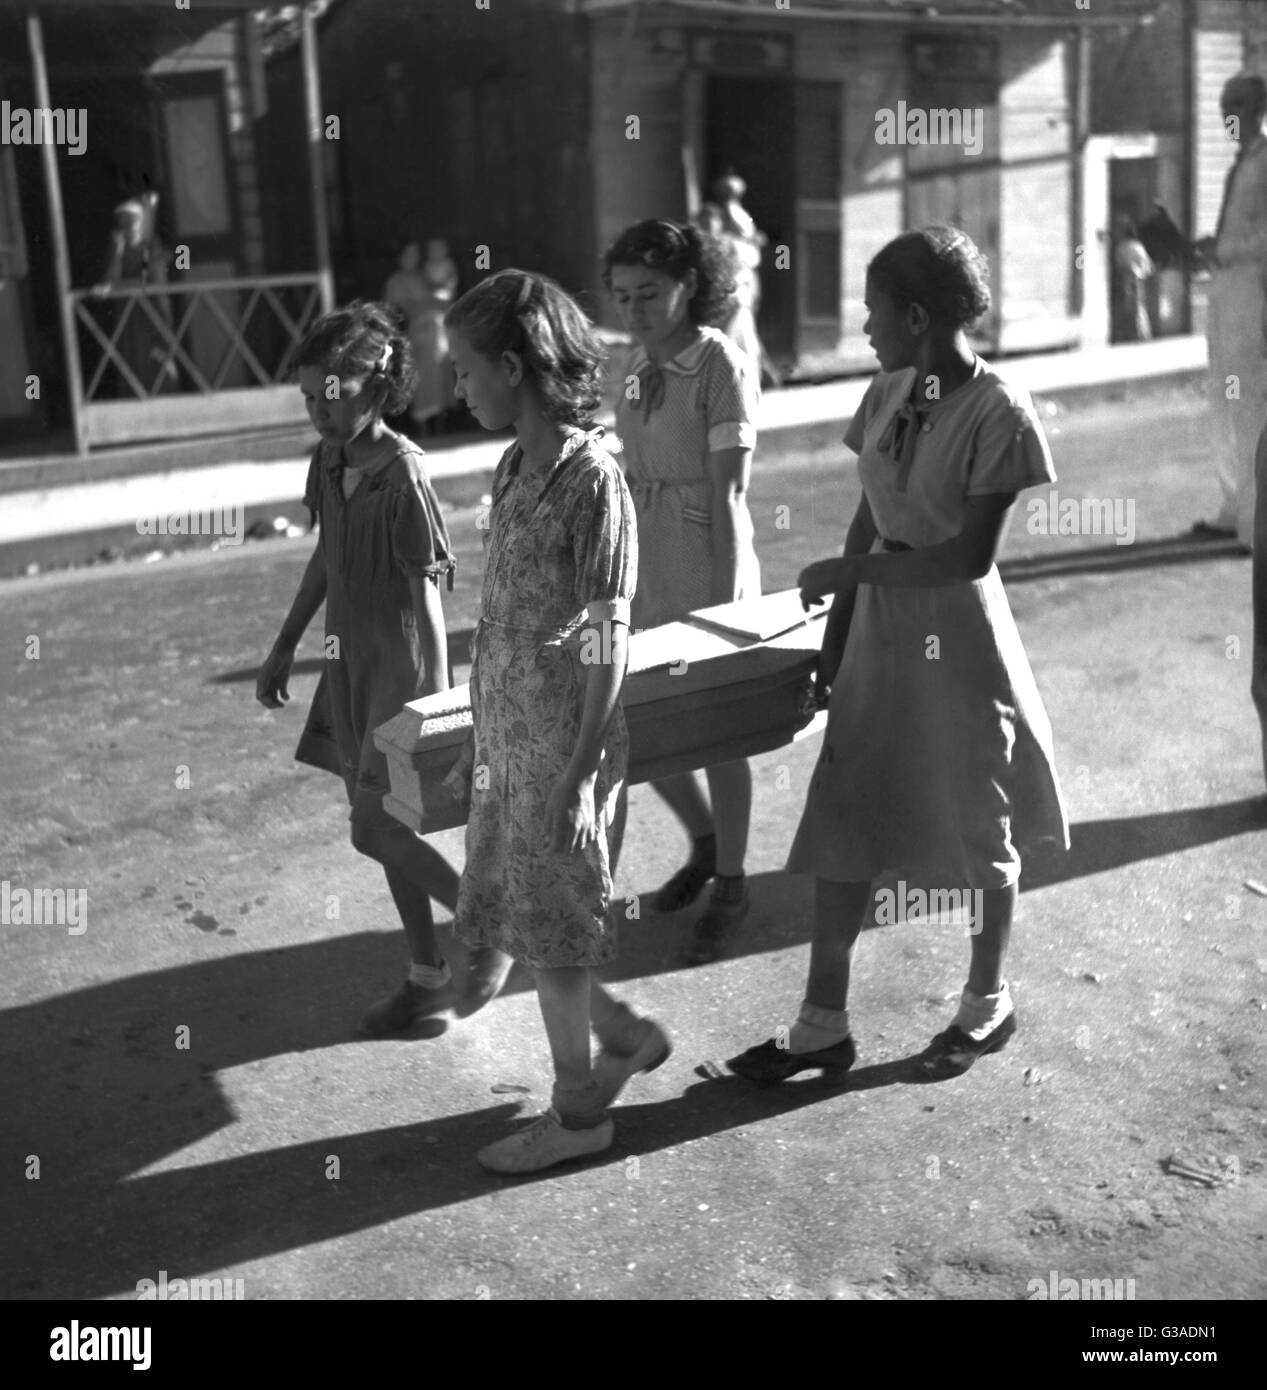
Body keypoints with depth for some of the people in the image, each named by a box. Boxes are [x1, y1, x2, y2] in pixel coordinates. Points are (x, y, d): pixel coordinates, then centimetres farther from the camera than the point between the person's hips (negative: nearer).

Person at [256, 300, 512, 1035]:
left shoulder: (402, 472, -19)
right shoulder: (329, 461, 4)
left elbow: (427, 590, -19)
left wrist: (431, 701, -20)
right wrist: (284, 647, 20)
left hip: (400, 671, -8)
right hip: (351, 665, 8)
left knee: (376, 829, -5)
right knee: (381, 821, 13)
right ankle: (429, 974, 27)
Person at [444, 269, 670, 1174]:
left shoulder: (592, 481, -18)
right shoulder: (516, 469, 7)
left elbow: (606, 647, -17)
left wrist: (583, 777, -17)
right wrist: (478, 748, 16)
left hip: (561, 745, -8)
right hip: (507, 739, 8)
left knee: (551, 929, 6)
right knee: (513, 913, 16)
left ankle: (578, 1113, 24)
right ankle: (625, 1035, 36)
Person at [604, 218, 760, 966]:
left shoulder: (721, 365, -15)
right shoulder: (639, 363, 6)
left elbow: (728, 492, -17)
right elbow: (633, 471, 12)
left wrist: (726, 606, -18)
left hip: (708, 562, -7)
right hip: (643, 562, 7)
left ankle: (729, 885, 23)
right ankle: (705, 840, 37)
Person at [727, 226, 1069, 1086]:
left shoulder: (998, 411, -17)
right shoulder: (889, 393, 3)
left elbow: (970, 554, -20)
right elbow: (868, 522, 7)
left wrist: (847, 571, -17)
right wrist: (837, 632, 7)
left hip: (959, 638, -6)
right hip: (879, 634, 6)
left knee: (980, 830, 12)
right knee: (844, 828, 7)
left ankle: (988, 1005, 34)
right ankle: (824, 1024, 19)